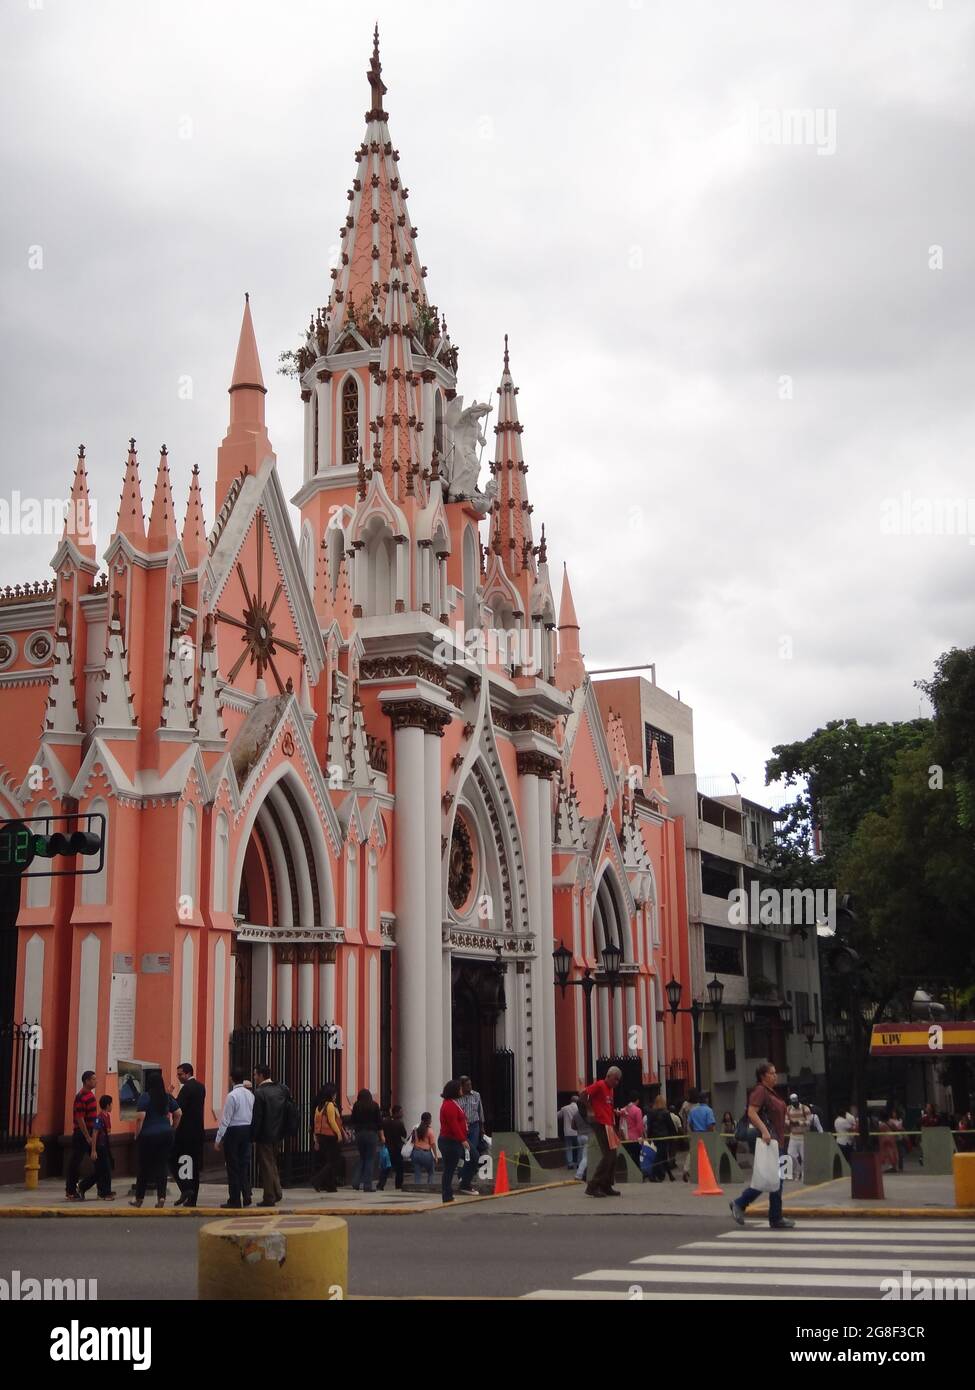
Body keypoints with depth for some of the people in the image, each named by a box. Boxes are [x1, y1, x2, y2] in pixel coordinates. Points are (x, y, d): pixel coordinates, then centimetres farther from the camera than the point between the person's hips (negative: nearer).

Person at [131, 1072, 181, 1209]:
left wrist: (137, 1135, -7)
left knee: (144, 1167, 9)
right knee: (162, 1165, 6)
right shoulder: (167, 1097, 5)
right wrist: (172, 1129, 16)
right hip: (166, 1135, 4)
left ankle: (138, 1198, 20)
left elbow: (140, 1117, -16)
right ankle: (161, 1197, -3)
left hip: (148, 1136, -3)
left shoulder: (145, 1096, -10)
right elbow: (178, 1113, 6)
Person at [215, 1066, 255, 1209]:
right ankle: (246, 1197, 13)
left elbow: (225, 1119, -14)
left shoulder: (232, 1096, -15)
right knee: (245, 1164, 12)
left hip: (234, 1131, -6)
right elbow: (253, 1115, 7)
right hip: (248, 1129, 6)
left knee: (233, 1166, 0)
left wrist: (219, 1139, -8)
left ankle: (235, 1200, 3)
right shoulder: (250, 1094, 5)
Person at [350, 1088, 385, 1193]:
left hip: (359, 1134, 3)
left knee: (362, 1158, 17)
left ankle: (356, 1181, 6)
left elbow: (353, 1121, 8)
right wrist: (382, 1136, 3)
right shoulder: (374, 1106, -2)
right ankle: (367, 1185, -3)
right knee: (370, 1159, 0)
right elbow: (379, 1121, -2)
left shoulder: (356, 1106, 3)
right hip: (372, 1134, -3)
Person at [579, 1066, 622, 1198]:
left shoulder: (610, 1089, 18)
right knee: (607, 1155, -12)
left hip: (608, 1125, 10)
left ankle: (606, 1187, 18)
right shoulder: (599, 1085, -10)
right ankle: (592, 1187, -9)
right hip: (601, 1125, -9)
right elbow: (583, 1093, -19)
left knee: (612, 1156, 11)